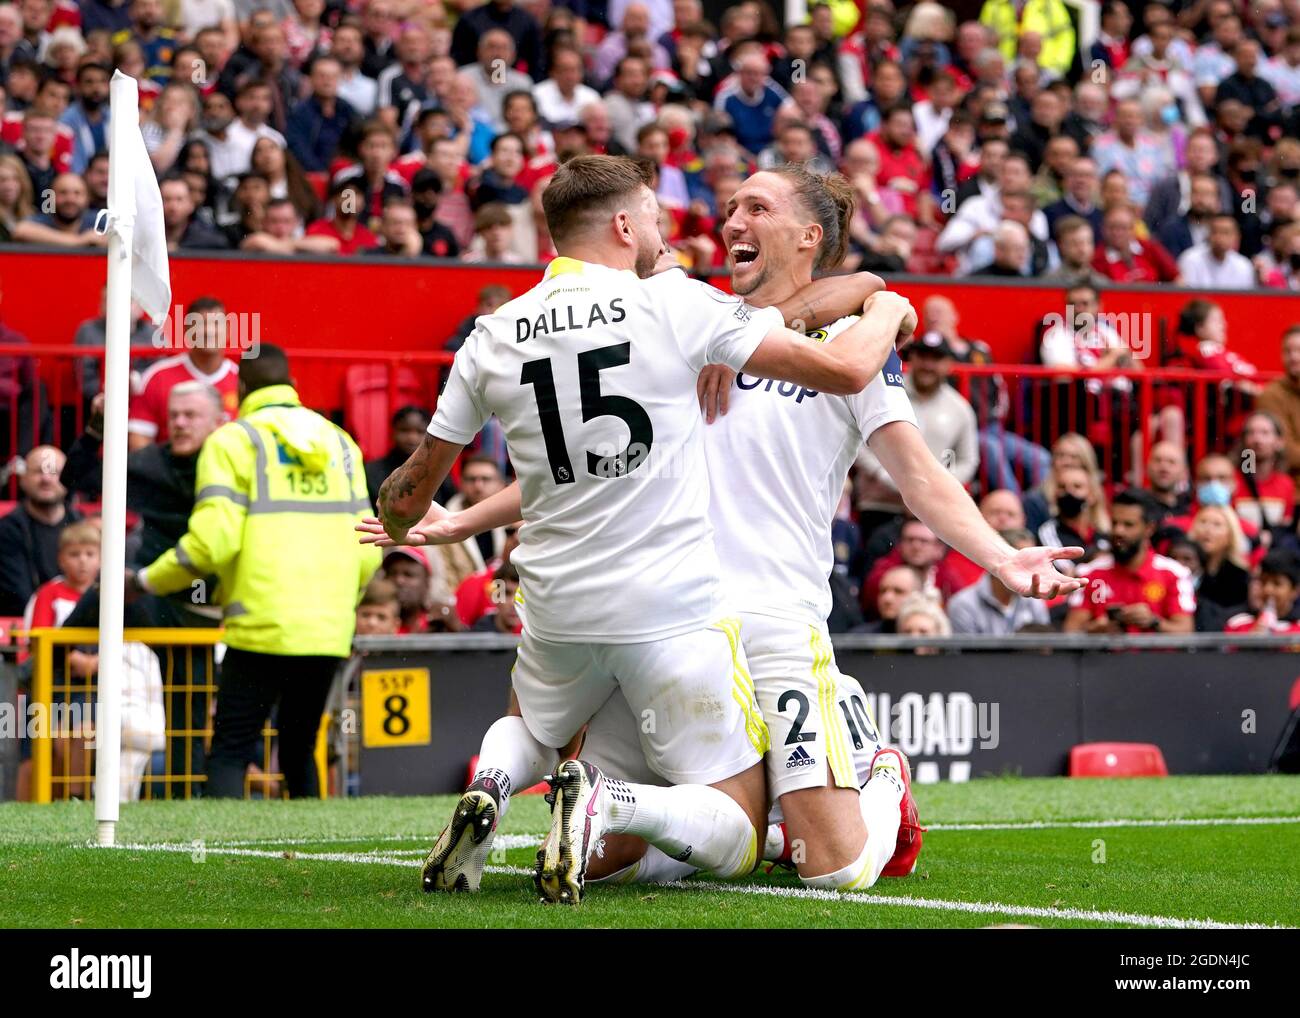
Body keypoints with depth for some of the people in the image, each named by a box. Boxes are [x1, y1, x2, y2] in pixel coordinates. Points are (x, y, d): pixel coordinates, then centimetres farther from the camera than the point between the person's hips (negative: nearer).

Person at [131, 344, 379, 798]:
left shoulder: (233, 441, -1)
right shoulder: (340, 443, 16)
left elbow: (213, 540, -12)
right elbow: (367, 550, 13)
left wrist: (146, 582, 1)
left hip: (263, 629, -5)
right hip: (330, 633, 5)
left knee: (230, 752, -5)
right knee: (299, 752, 16)